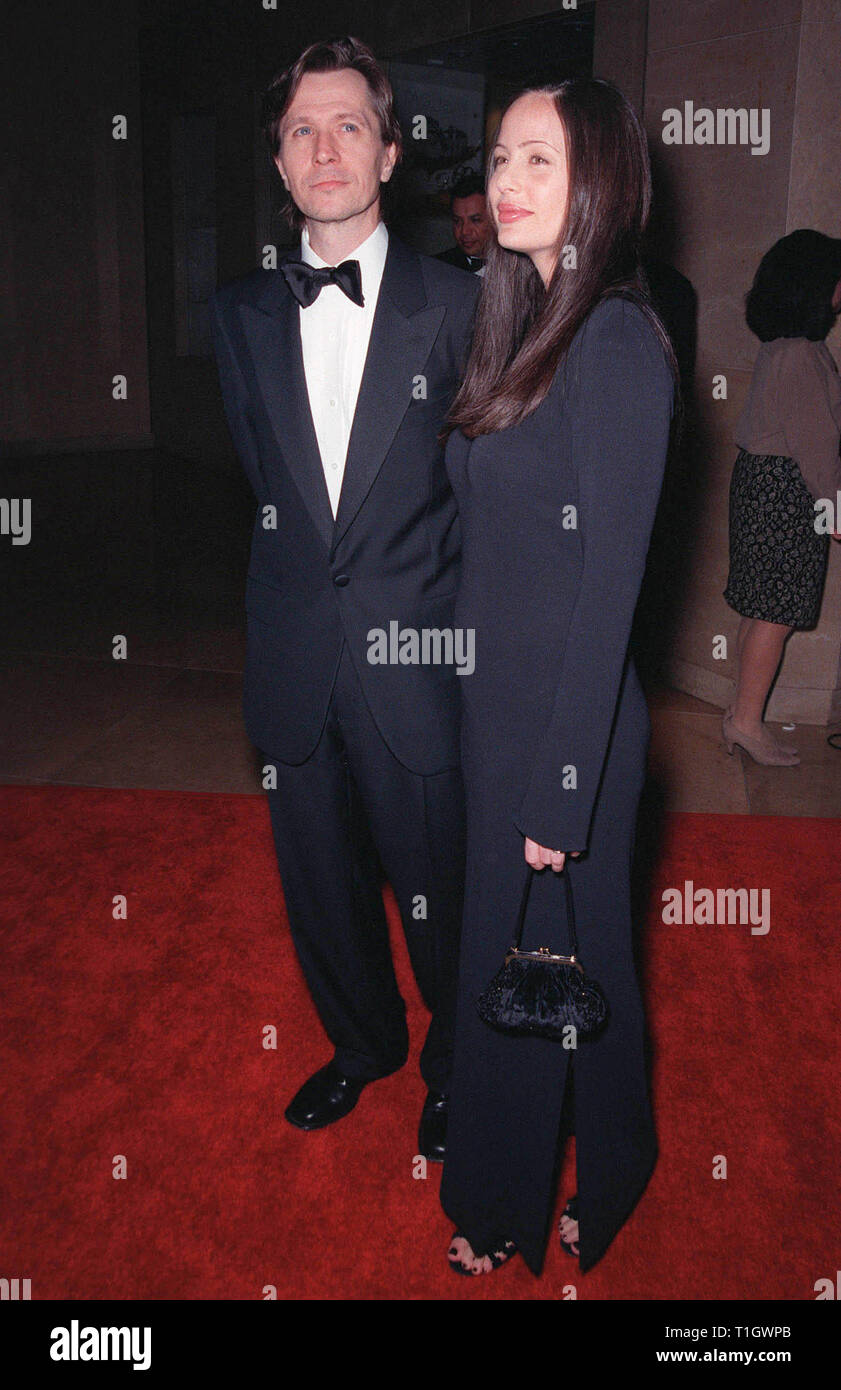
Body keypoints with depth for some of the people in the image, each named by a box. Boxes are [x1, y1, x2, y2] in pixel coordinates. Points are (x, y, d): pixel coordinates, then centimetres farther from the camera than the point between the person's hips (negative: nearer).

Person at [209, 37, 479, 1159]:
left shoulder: (455, 305, -5)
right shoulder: (242, 313, 6)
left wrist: (427, 591, -5)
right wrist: (307, 565, 6)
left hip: (416, 659, -3)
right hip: (296, 665, 4)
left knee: (437, 891, 11)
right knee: (322, 886, 18)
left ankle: (453, 1065, 39)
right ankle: (364, 1043, 46)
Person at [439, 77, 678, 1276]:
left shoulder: (616, 341, -16)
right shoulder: (528, 325, 10)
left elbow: (611, 581, -19)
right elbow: (495, 540, 9)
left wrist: (564, 788, -18)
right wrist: (491, 727, 8)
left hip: (569, 721, -8)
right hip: (494, 705, 8)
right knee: (499, 952, 20)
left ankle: (601, 1189, 38)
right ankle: (506, 1199, 43)